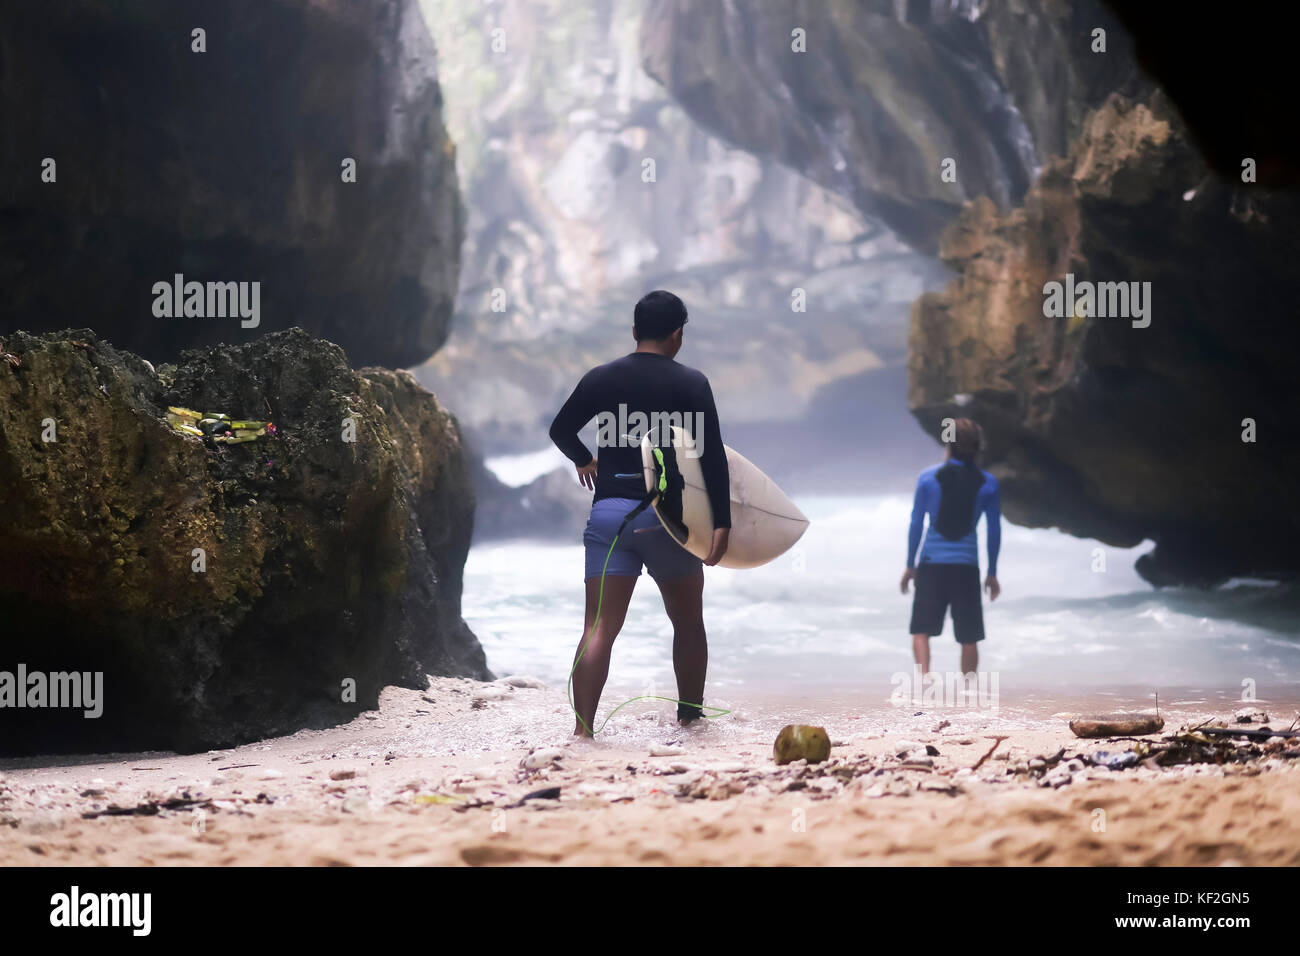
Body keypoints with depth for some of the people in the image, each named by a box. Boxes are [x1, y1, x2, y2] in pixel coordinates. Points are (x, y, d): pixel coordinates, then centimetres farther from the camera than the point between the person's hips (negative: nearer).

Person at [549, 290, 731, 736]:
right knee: (688, 621, 19)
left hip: (610, 511, 1)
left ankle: (583, 729, -17)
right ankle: (690, 717, 27)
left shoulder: (602, 378, 5)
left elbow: (560, 430, 12)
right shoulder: (692, 384, -2)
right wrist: (722, 523, -7)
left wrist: (584, 461, 33)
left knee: (600, 627, -5)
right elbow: (713, 455, -7)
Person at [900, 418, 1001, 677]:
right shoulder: (988, 483, 1)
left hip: (932, 565, -1)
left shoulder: (928, 478, 0)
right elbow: (994, 531, 5)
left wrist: (910, 566, 11)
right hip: (967, 567, 1)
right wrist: (992, 574, 13)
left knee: (921, 630, 3)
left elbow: (916, 524, 2)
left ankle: (924, 676, -21)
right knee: (969, 638, 8)